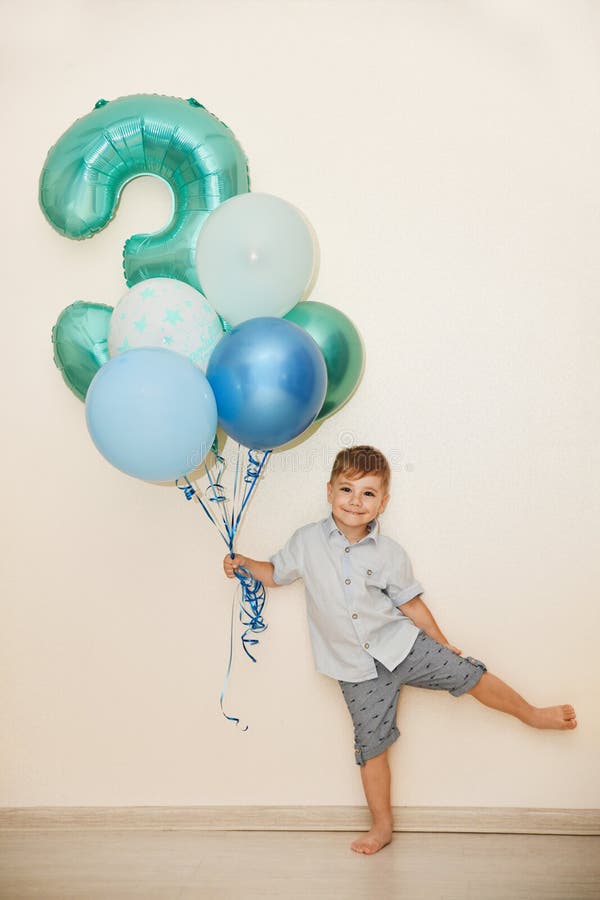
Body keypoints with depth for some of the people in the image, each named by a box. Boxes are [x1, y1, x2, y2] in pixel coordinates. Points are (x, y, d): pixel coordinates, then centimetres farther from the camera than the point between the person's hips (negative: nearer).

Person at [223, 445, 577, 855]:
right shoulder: (307, 541, -7)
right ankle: (382, 825, 23)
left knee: (468, 674, -7)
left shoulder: (389, 553, -7)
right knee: (371, 745, 5)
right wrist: (245, 563, -8)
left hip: (401, 645, 0)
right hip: (358, 670, 0)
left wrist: (444, 645, 10)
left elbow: (411, 603, 4)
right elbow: (276, 573, 8)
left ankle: (532, 714, 18)